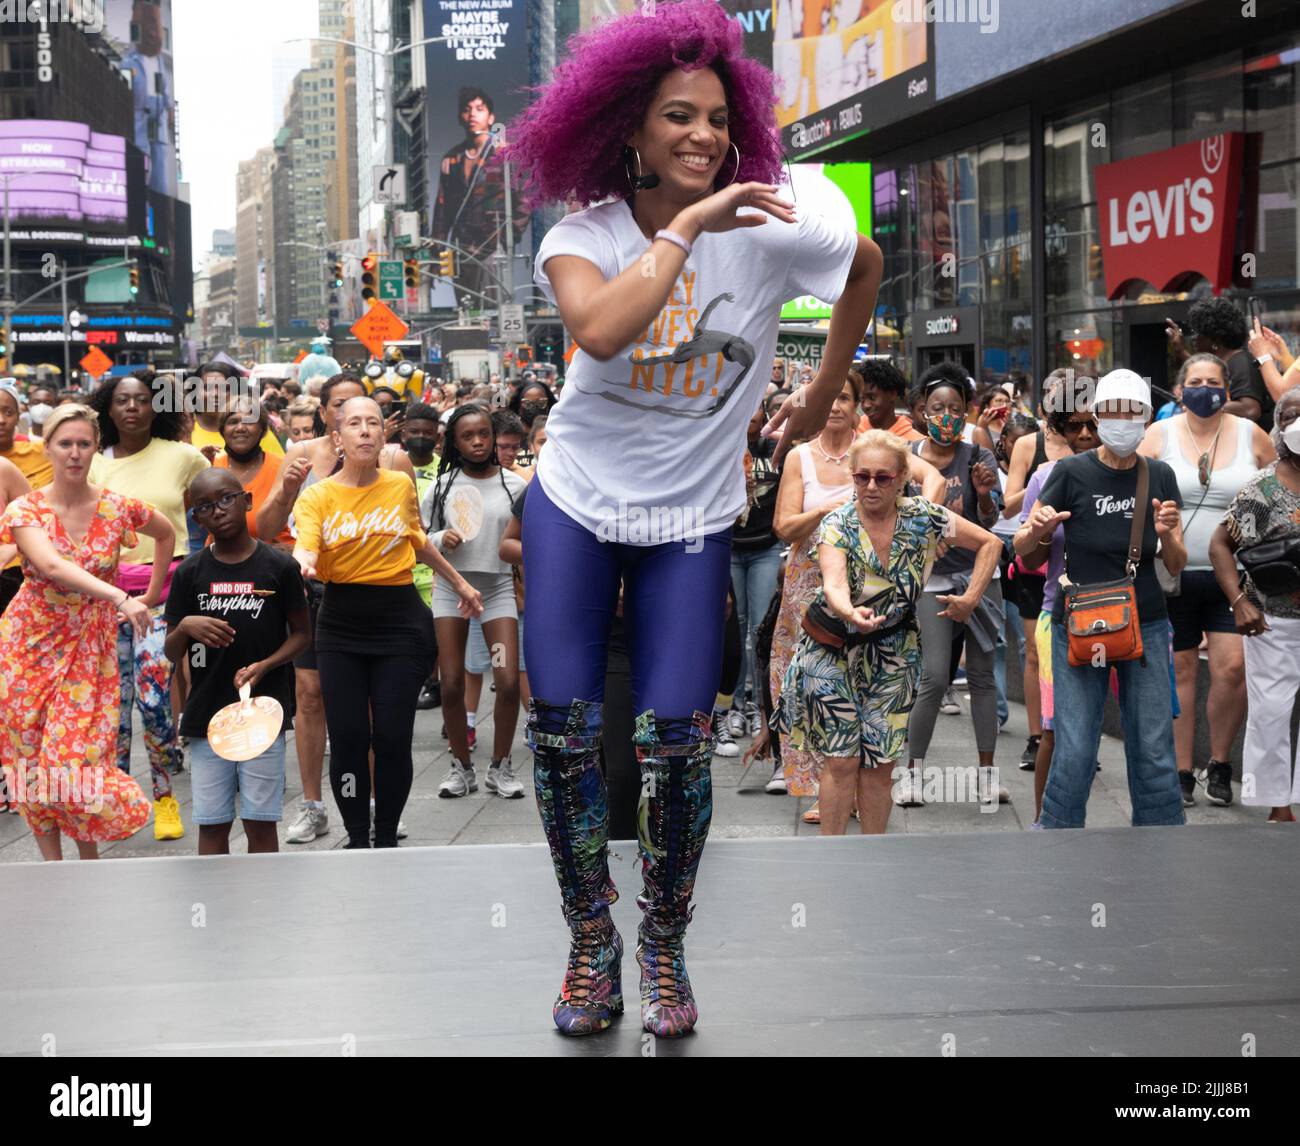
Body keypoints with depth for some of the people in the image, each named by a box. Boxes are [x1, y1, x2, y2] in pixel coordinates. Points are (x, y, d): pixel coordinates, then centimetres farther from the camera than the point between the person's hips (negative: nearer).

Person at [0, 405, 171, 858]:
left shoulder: (117, 508, -5)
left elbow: (166, 533, 17)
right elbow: (53, 566, -31)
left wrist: (151, 594, 11)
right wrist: (121, 598, -44)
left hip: (91, 647, 1)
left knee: (84, 749, -4)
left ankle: (89, 857, 13)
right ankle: (52, 862, 14)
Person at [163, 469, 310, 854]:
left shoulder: (279, 566, -3)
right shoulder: (191, 572, 3)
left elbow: (301, 632, 5)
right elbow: (171, 654, 6)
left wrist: (264, 666, -11)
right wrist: (186, 627, -16)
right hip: (207, 715, 2)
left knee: (260, 822, 3)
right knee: (212, 824, 6)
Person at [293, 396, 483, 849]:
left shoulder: (401, 486, 4)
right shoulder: (317, 496, -2)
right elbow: (305, 548, -19)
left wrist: (458, 581, 29)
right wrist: (303, 562, -42)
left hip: (399, 621, 0)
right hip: (340, 627, 0)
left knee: (393, 737, -2)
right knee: (348, 737, -2)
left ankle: (388, 837, 15)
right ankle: (357, 839, 14)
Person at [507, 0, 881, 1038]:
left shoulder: (768, 230, -9)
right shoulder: (581, 237, -10)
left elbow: (867, 263, 12)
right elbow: (601, 330, -33)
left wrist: (824, 395, 15)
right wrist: (689, 224, -29)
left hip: (692, 519, 0)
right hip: (577, 496, 1)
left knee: (678, 737, -8)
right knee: (562, 725, -4)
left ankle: (666, 948, 15)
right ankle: (592, 944, 15)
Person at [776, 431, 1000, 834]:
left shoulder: (923, 517, -8)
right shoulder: (837, 525, -15)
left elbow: (990, 544, 3)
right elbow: (834, 583, -34)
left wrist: (970, 599, -5)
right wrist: (851, 614, -54)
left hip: (893, 654, 2)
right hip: (833, 650, -2)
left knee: (881, 762, 3)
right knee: (841, 760, -5)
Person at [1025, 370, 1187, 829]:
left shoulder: (1160, 476, 2)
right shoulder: (1072, 472, -7)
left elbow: (1177, 566, 5)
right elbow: (1021, 547, -1)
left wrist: (1167, 533, -16)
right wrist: (1039, 529, -23)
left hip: (1146, 626, 3)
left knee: (1154, 752, 2)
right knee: (1074, 754, -5)